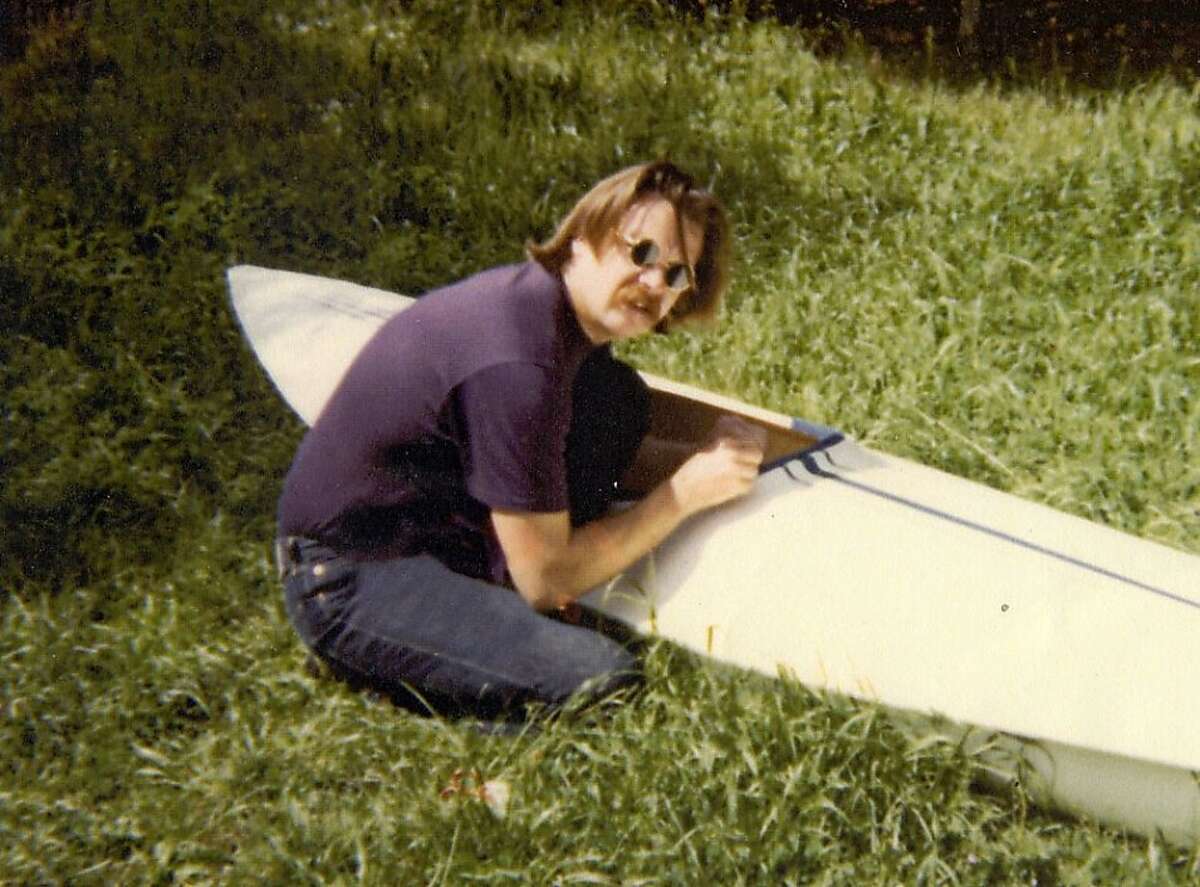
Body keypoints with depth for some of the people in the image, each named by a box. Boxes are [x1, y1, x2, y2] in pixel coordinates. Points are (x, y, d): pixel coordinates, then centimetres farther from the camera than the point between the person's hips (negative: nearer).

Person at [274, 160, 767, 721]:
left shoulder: (549, 298, -1)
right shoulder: (515, 361, -29)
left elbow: (608, 453, 16)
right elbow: (546, 581, -20)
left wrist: (701, 459, -5)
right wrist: (686, 492, -13)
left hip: (445, 525, 9)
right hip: (350, 584, -9)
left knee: (617, 401, 1)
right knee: (603, 683, -26)